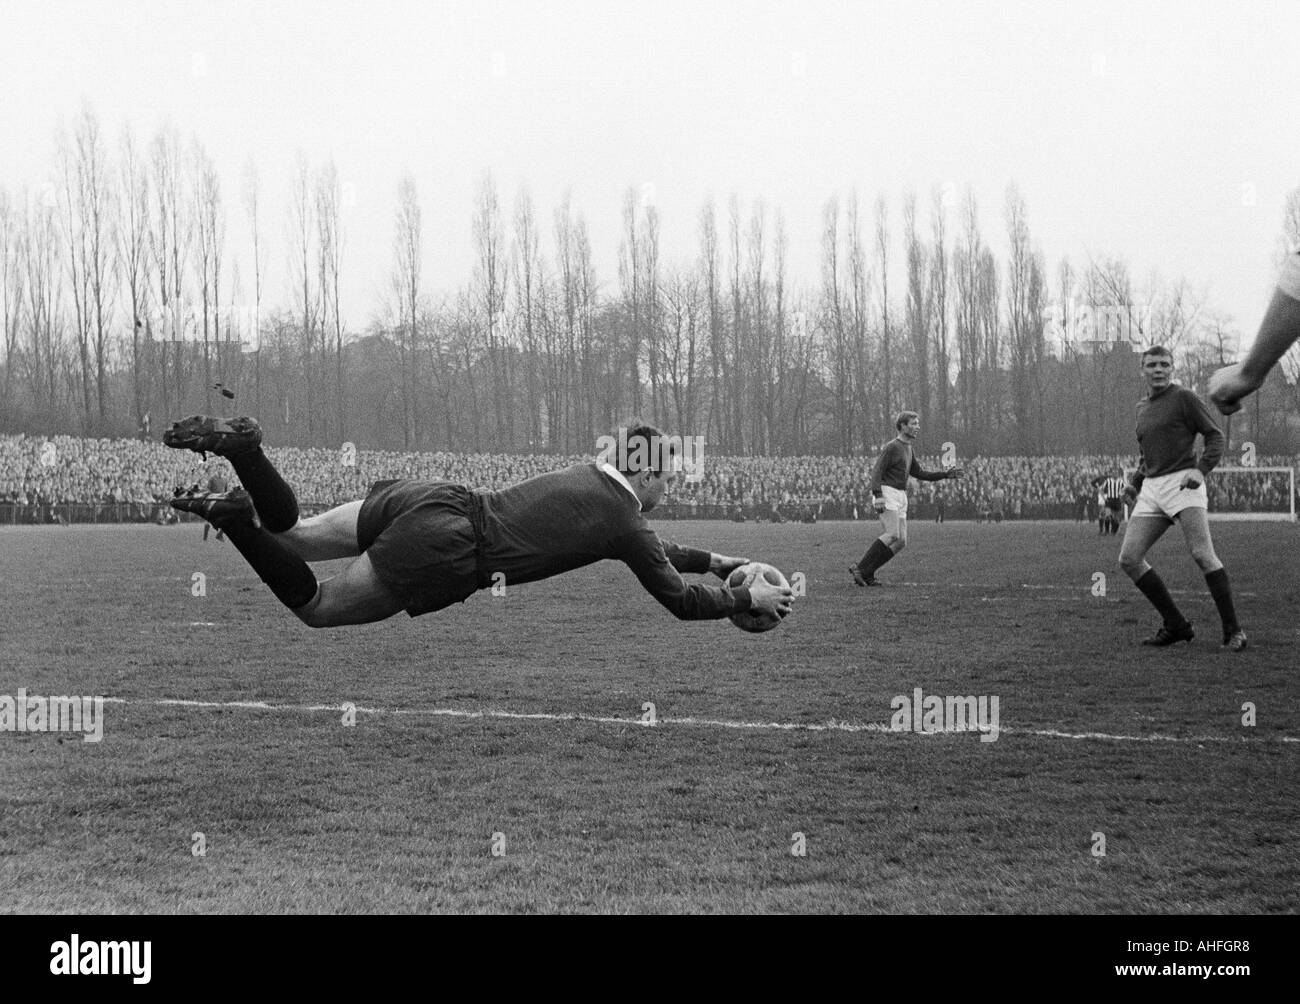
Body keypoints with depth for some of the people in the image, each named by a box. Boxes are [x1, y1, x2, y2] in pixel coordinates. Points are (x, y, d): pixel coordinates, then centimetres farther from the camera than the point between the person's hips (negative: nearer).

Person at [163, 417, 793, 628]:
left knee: (286, 535, 13)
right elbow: (679, 600, 6)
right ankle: (234, 518, -18)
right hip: (440, 549, -7)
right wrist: (750, 599, 20)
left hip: (434, 500, 7)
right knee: (314, 608, 1)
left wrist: (715, 561, 45)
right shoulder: (623, 521, -1)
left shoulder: (592, 477, 22)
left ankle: (240, 446, -9)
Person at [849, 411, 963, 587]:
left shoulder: (907, 448, 19)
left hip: (900, 498, 9)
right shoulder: (891, 447, -9)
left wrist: (946, 474, 19)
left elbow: (919, 473, 27)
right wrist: (878, 496, -30)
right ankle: (859, 568, -21)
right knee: (893, 535, -23)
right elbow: (876, 473, -16)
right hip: (886, 494, -9)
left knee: (900, 542, -1)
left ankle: (866, 574, 1)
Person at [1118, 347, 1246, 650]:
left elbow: (1215, 436, -2)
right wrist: (1135, 483, 18)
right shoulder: (1142, 408, 21)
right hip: (1151, 489, 7)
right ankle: (1175, 625, 4)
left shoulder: (1184, 398, 0)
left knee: (1203, 555, -17)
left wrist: (1201, 469, -17)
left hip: (1182, 484, -7)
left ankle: (1233, 631, -10)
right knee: (1128, 558, -3)